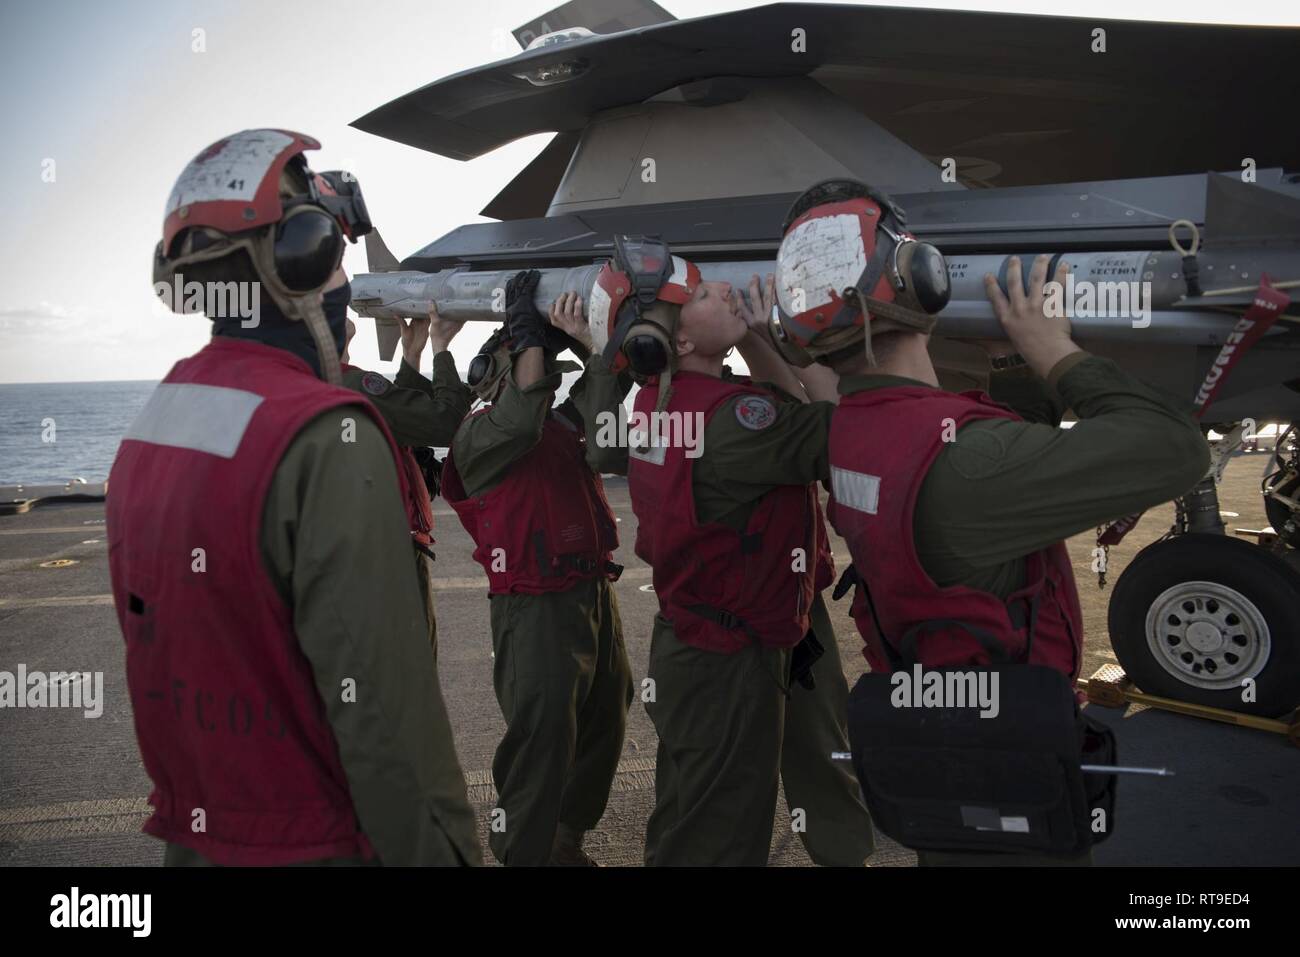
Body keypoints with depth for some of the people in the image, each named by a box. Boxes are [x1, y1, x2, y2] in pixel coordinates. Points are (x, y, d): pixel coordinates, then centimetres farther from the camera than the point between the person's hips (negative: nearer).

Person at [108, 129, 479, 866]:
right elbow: (384, 702, -25)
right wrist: (444, 851, -18)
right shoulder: (330, 438, -24)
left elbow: (163, 637, 10)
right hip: (314, 841, -7)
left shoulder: (149, 424, 1)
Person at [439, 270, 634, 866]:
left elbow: (608, 387, 2)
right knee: (541, 736, -8)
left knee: (604, 725, 15)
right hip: (535, 608, -7)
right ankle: (524, 851, 9)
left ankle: (567, 840, 32)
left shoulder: (566, 422, 15)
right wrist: (527, 330, -18)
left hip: (595, 594, 8)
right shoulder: (479, 435, -3)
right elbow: (521, 423, -23)